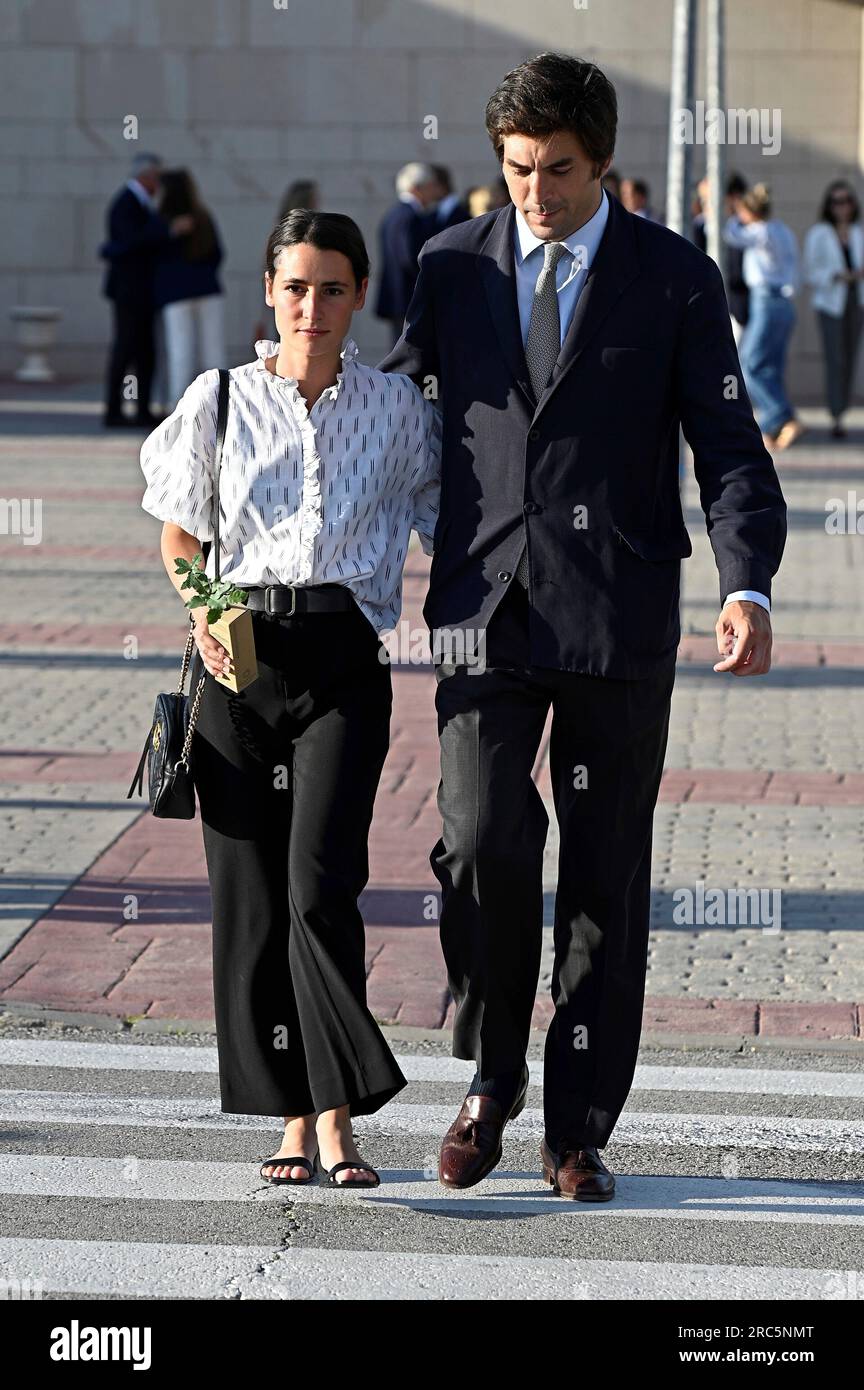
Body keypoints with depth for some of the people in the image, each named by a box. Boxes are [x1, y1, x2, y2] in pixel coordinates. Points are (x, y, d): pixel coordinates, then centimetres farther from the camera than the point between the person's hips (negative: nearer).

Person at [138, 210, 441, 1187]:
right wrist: (201, 615, -6)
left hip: (342, 661, -1)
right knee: (248, 892, 2)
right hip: (237, 655, 1)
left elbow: (448, 527, 12)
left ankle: (337, 1120, -7)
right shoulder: (220, 400, 5)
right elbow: (179, 538, 12)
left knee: (320, 879, -15)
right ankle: (293, 1119, 13)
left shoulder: (396, 408, 5)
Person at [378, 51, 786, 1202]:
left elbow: (730, 447, -1)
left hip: (618, 617, -1)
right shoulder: (451, 266, 8)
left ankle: (579, 1129, 15)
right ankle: (491, 1080, 9)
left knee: (606, 878, 4)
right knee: (483, 842, -14)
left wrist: (748, 587, -15)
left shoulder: (674, 277, 2)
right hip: (486, 603, 1)